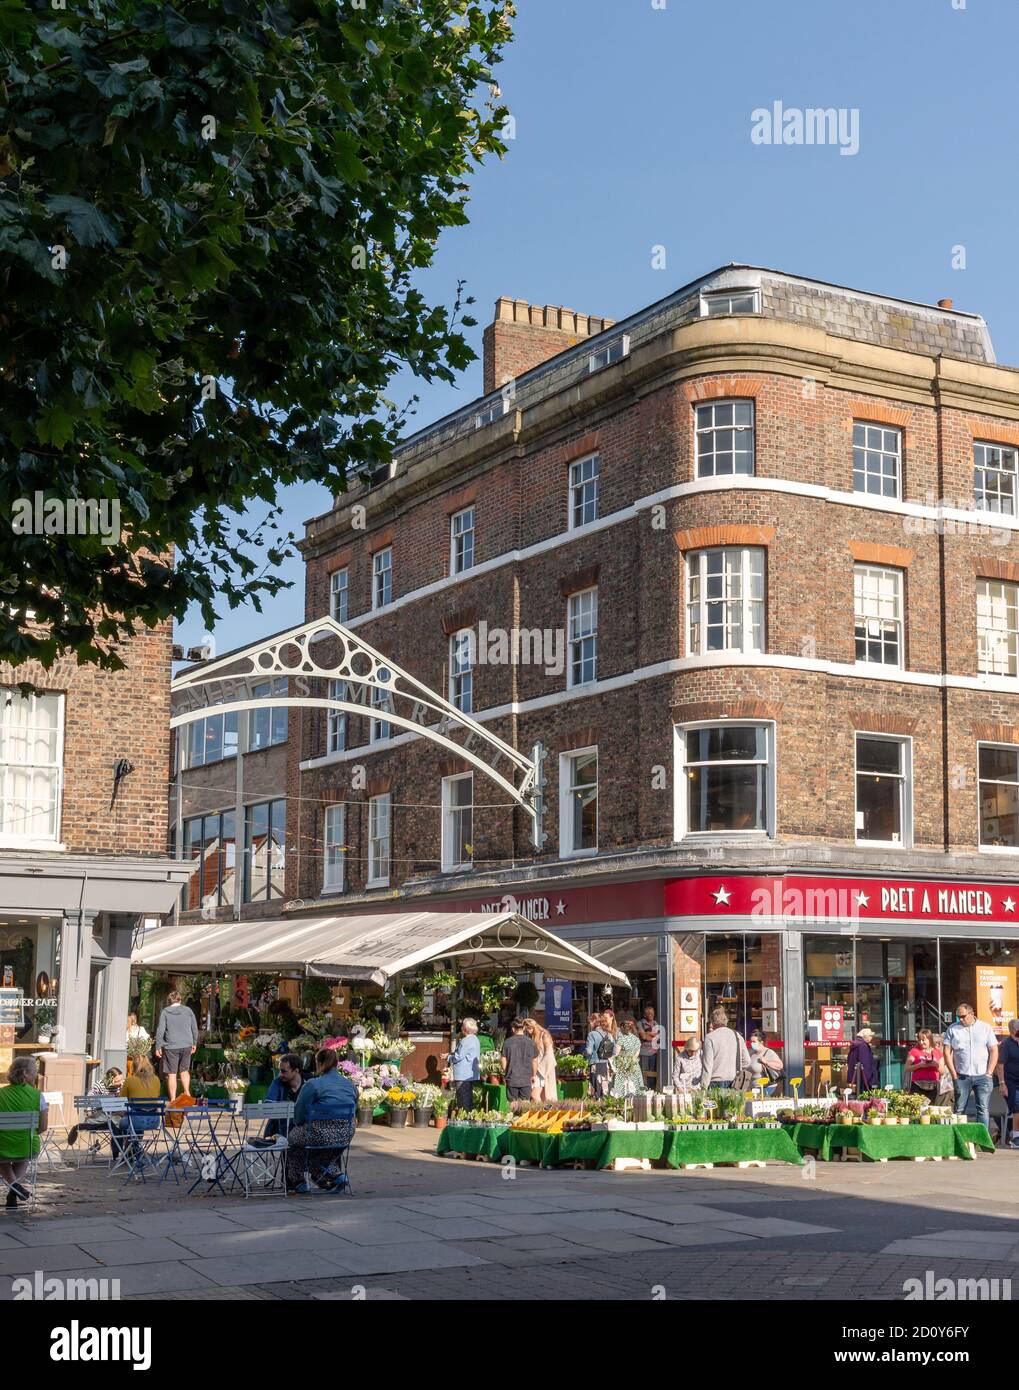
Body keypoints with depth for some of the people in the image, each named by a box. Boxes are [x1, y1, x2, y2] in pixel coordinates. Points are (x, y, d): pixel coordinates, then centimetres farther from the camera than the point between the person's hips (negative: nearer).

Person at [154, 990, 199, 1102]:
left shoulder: (165, 1012, -2)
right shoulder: (188, 1011, 5)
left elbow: (160, 1030, -7)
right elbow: (195, 1029, 10)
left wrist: (158, 1047, -1)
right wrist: (194, 1044, 21)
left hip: (171, 1047, -3)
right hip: (187, 1045, 3)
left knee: (172, 1074, 2)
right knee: (184, 1070, 20)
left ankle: (173, 1099, 2)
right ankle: (186, 1091, 4)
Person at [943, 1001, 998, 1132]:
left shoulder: (985, 1028, 6)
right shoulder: (953, 1029, 7)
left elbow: (994, 1051, 4)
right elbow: (947, 1052, 4)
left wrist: (989, 1073, -4)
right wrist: (954, 1074, -3)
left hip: (982, 1076, -1)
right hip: (962, 1076, 1)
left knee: (983, 1110, -3)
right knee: (959, 1110, 1)